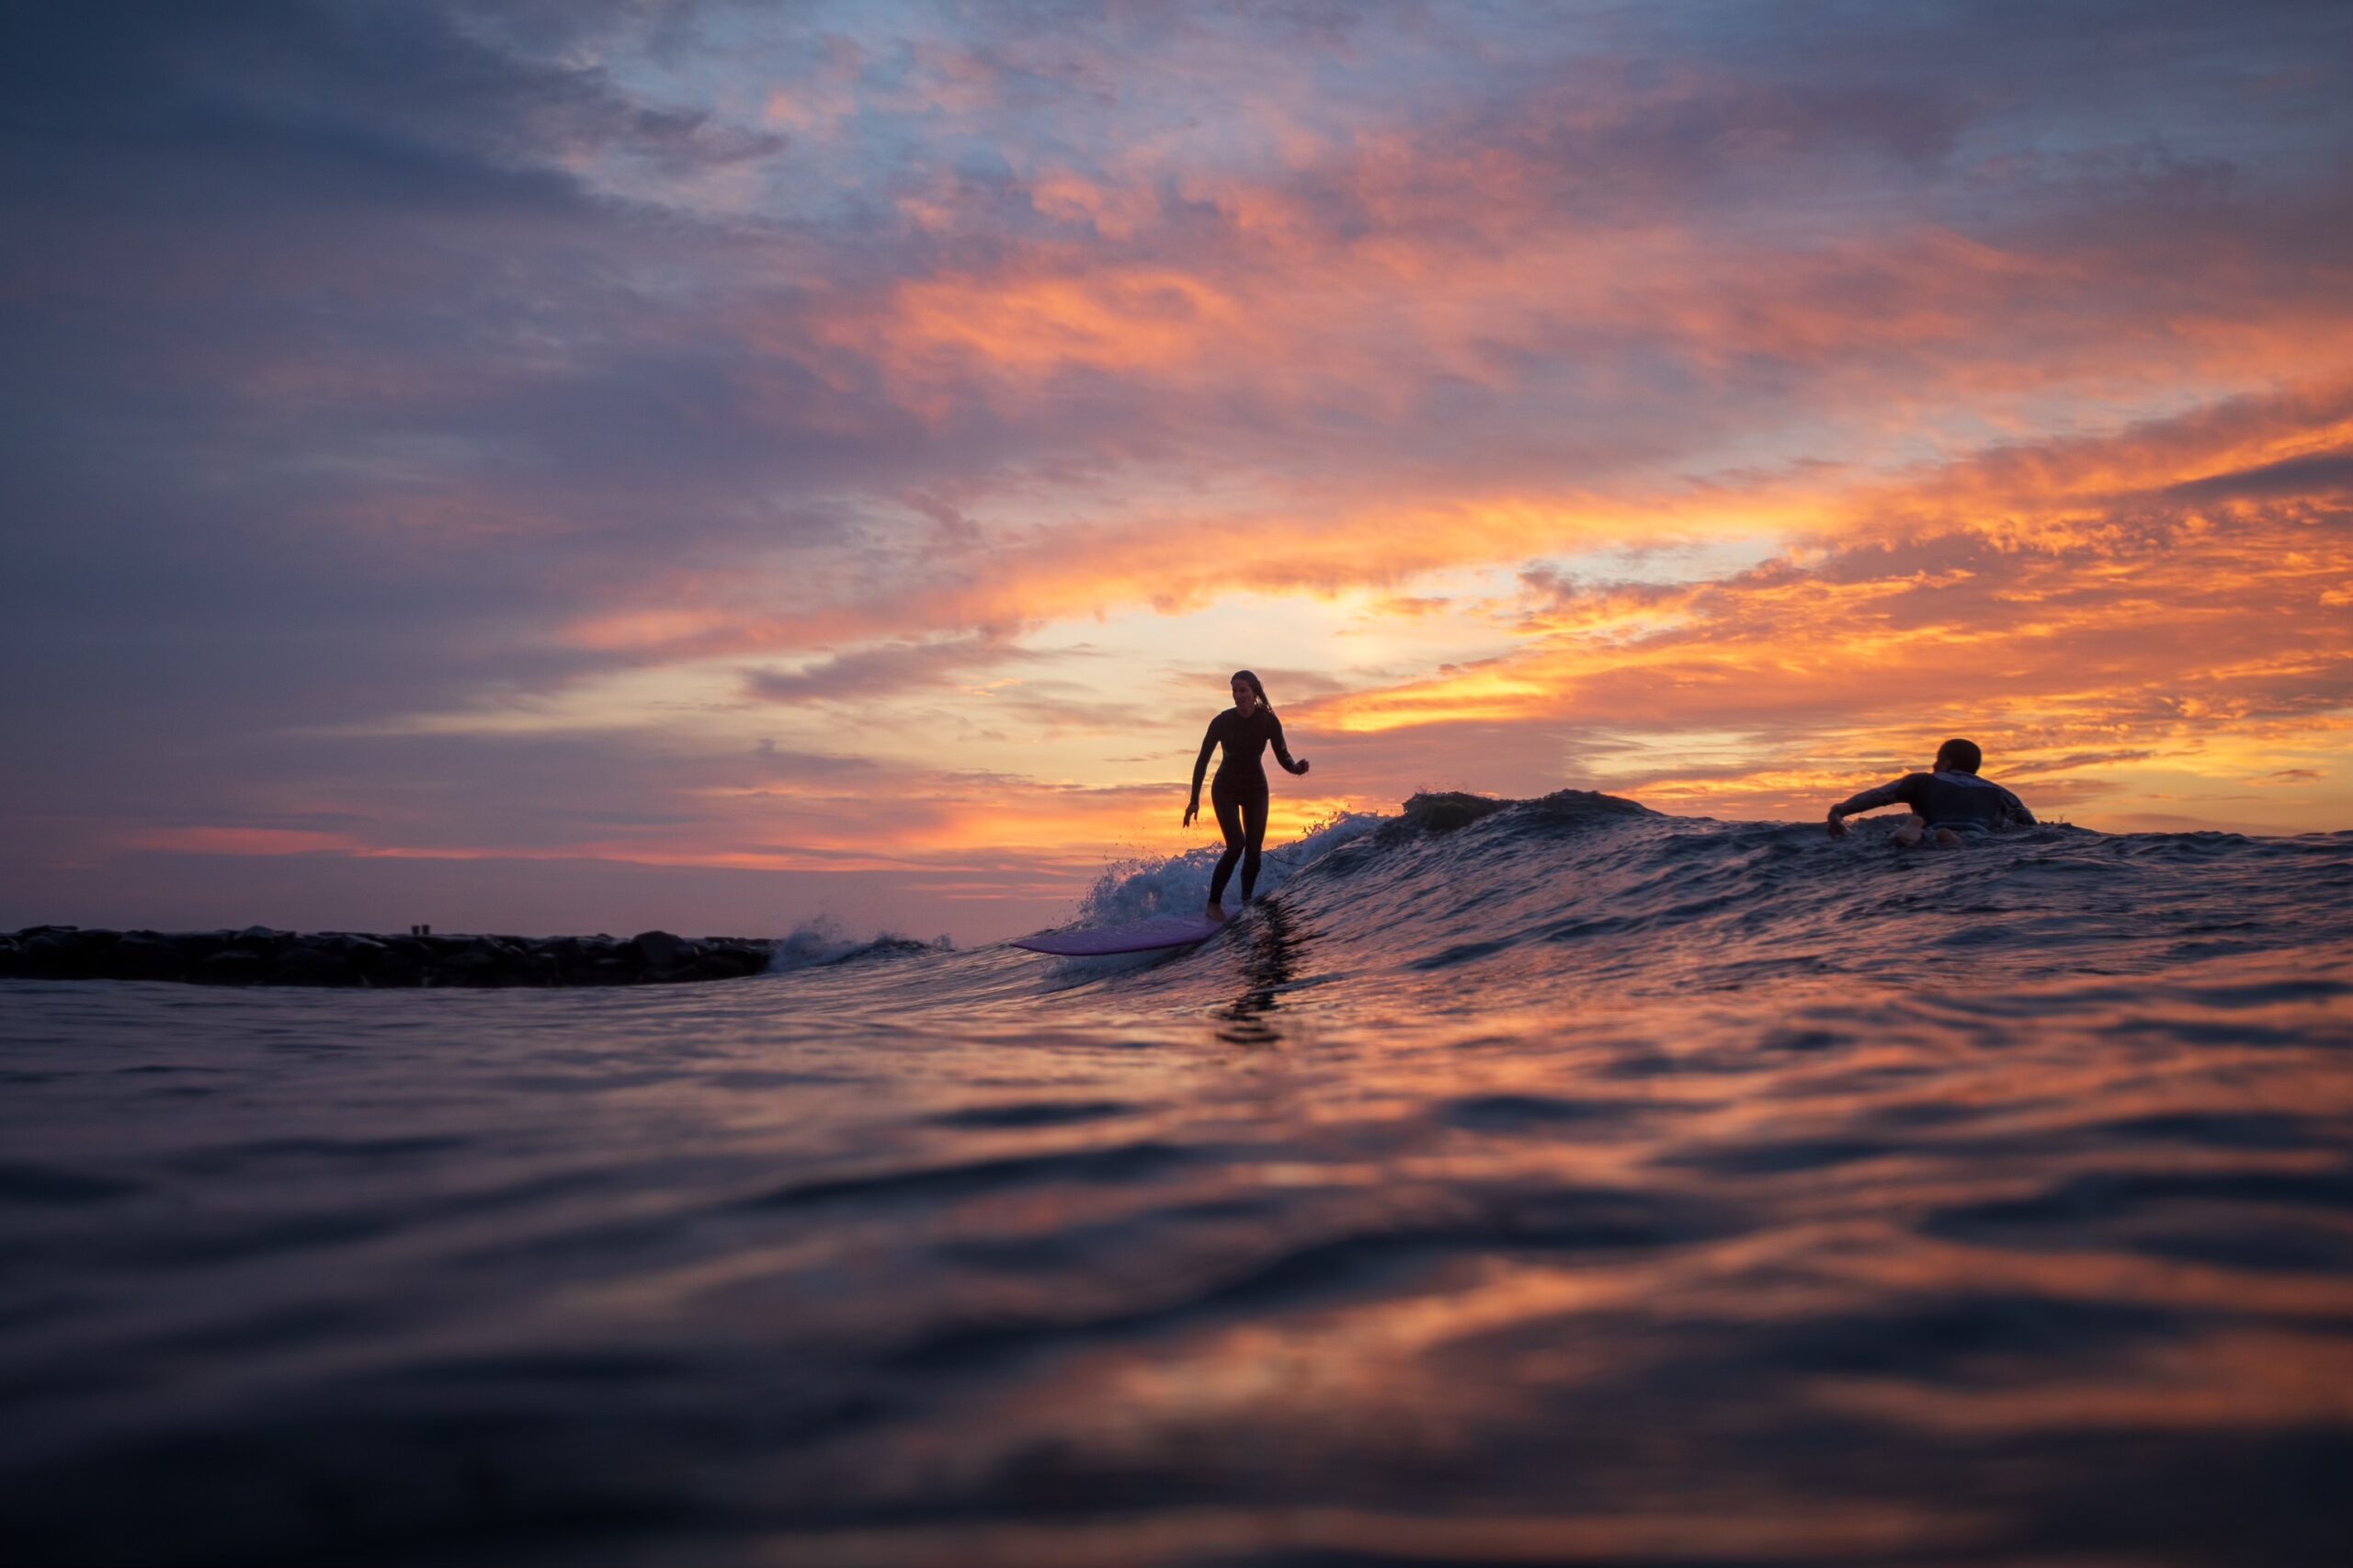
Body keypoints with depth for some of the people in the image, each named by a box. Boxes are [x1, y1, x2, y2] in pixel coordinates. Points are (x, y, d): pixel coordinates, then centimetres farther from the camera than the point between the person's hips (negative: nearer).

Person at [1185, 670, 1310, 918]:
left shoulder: (1269, 721, -14)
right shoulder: (1222, 722, -19)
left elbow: (1283, 757, -9)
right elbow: (1202, 761, -12)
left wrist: (1297, 767, -33)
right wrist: (1195, 800, -14)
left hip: (1255, 789, 3)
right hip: (1226, 790, -2)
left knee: (1254, 850, -1)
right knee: (1236, 845, -18)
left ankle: (1246, 903, 15)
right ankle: (1214, 904, -8)